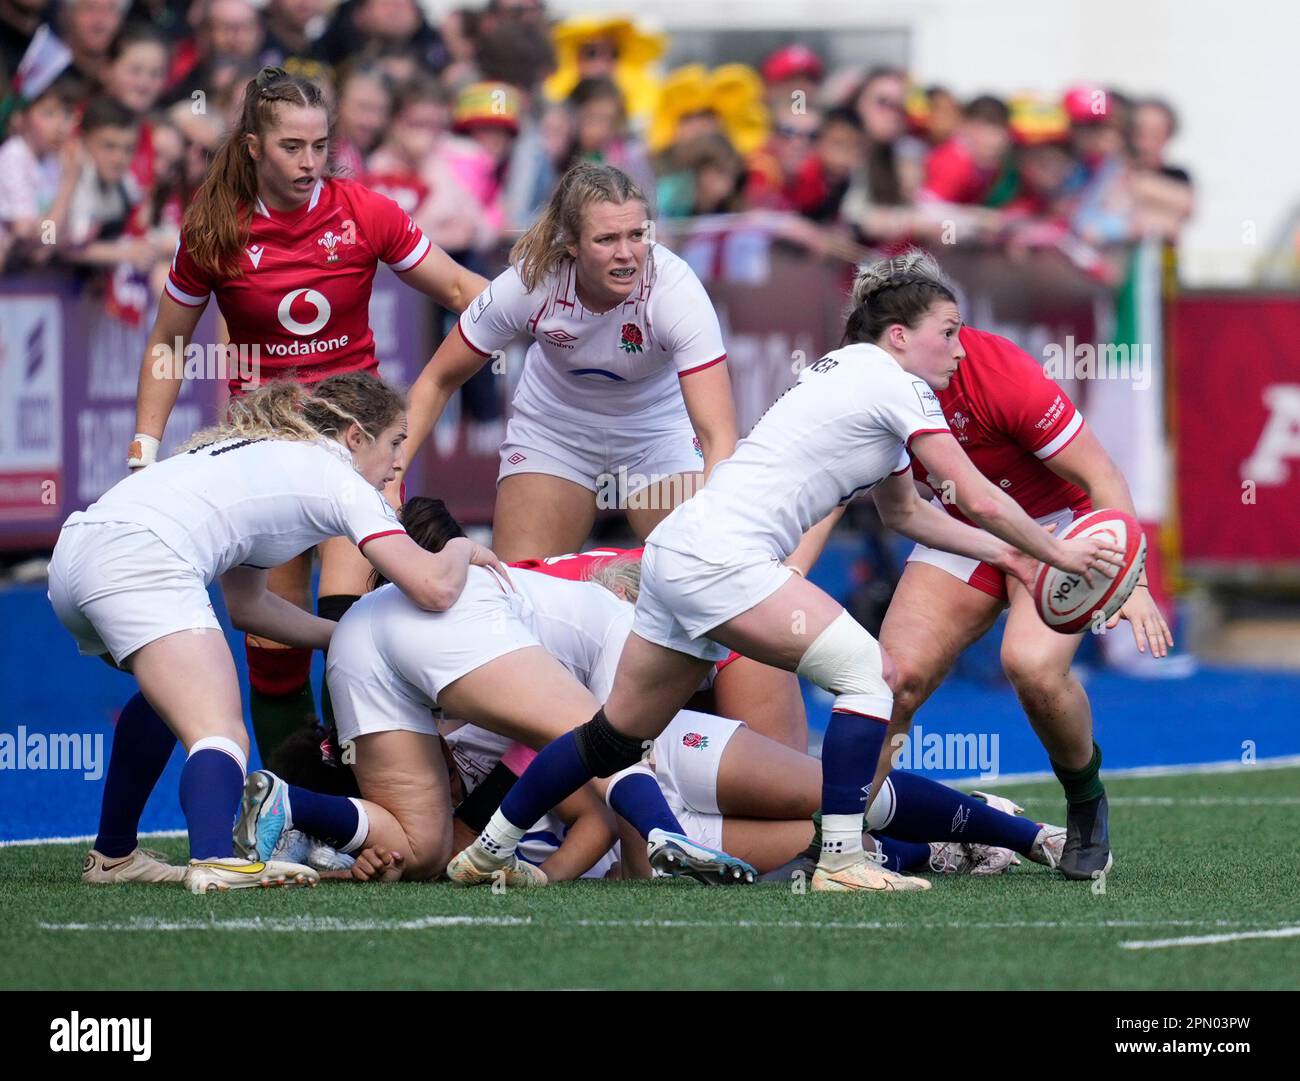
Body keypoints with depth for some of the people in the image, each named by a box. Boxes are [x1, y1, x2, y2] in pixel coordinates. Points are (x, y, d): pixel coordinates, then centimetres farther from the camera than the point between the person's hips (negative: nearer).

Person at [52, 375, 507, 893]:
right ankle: (214, 861, -45)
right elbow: (436, 588, 0)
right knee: (222, 737, -18)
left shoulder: (262, 455, 33)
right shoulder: (336, 477, 9)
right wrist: (461, 549, 22)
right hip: (140, 556, -9)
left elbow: (248, 604, 39)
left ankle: (112, 857, 37)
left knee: (170, 694, 34)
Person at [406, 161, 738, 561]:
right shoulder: (530, 283, -28)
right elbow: (438, 381, -12)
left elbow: (718, 436, -38)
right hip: (555, 429, 1)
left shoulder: (674, 286, -33)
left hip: (659, 430, -1)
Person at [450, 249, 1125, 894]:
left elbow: (902, 511, 32)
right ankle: (840, 860, -17)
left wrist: (1002, 552, 26)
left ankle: (486, 852, 24)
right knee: (869, 673, -13)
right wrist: (1057, 553, 6)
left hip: (676, 551, 10)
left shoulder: (854, 374, 22)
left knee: (620, 732, 17)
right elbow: (979, 502, -6)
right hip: (720, 558, -10)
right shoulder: (896, 386, -6)